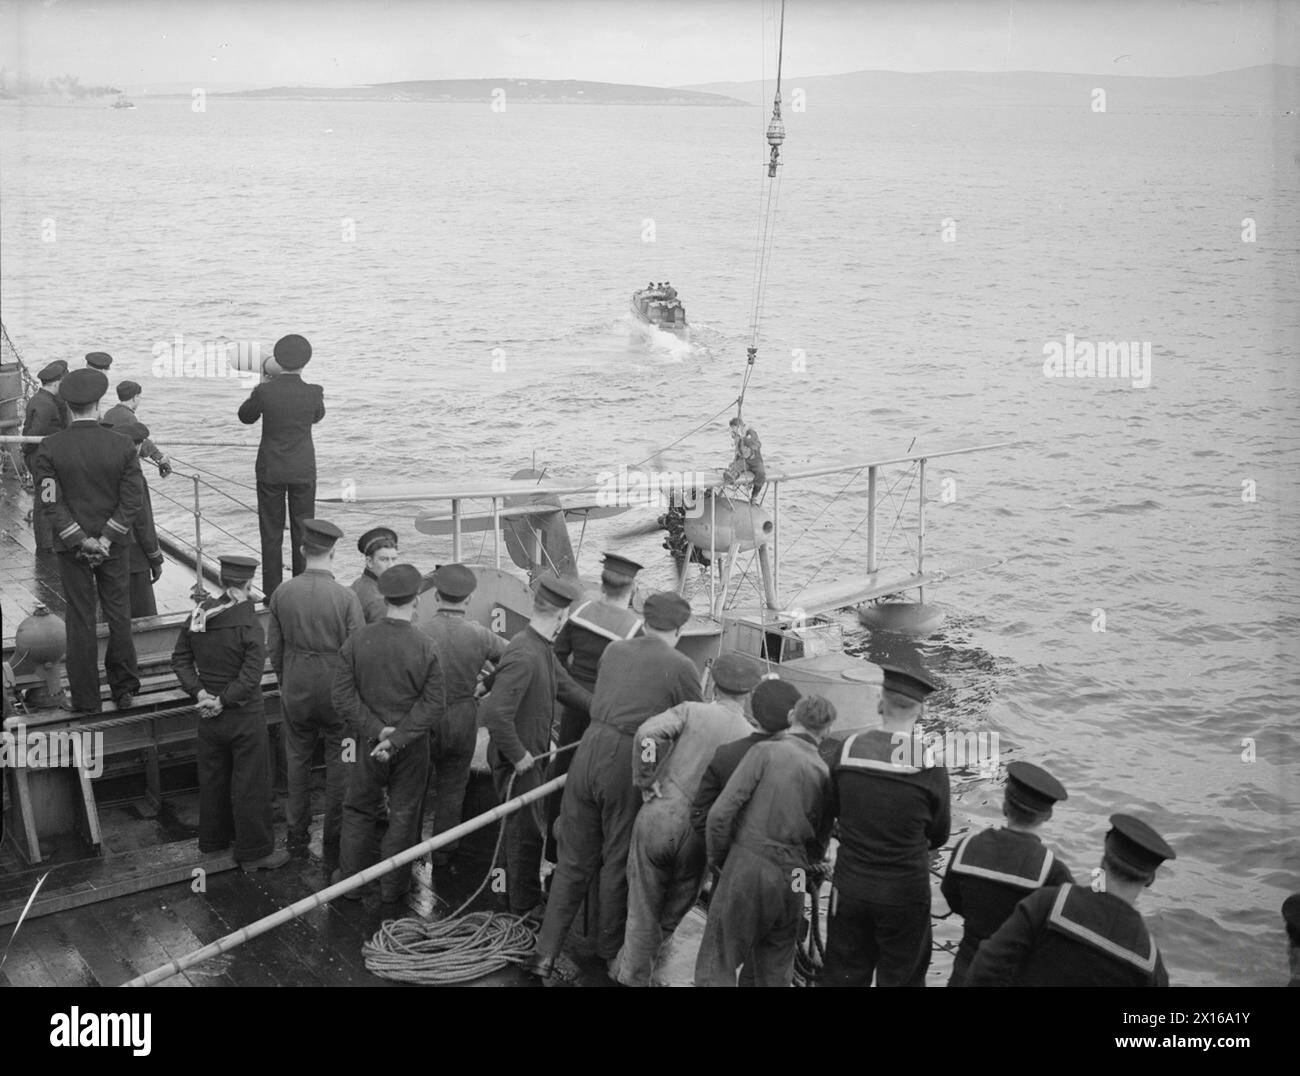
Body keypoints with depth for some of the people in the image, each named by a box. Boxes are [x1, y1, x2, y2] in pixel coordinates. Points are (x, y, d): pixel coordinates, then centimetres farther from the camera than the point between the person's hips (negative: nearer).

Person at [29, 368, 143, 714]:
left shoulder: (49, 448, -9)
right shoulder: (122, 446, -8)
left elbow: (51, 503, -13)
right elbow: (132, 500, -11)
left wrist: (81, 541, -11)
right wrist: (106, 540, -10)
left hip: (71, 548, 0)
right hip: (115, 547, 0)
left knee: (80, 622, 8)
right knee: (119, 617, 13)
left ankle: (85, 698, 14)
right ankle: (123, 689, 21)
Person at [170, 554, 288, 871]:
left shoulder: (198, 616, -2)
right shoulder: (248, 625, -21)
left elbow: (180, 659, 2)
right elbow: (251, 675, -25)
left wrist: (199, 692, -5)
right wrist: (224, 701, -14)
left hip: (210, 717, 6)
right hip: (244, 717, -6)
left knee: (213, 776, 21)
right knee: (250, 784, 6)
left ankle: (213, 838, 38)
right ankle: (255, 851, 15)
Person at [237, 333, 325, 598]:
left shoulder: (264, 391, -13)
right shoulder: (313, 393, -11)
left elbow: (246, 417, 6)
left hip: (270, 472, 0)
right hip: (303, 472, 0)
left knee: (271, 533, 9)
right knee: (303, 532, 10)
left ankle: (272, 593, 12)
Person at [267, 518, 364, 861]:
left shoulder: (282, 594, -7)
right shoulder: (346, 597, -17)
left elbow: (274, 648, 2)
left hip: (295, 690, 3)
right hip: (336, 688, -3)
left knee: (298, 759, 18)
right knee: (339, 763, 10)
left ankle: (297, 833, 28)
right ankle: (333, 839, 16)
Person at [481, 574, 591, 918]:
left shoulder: (543, 649, 3)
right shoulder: (524, 656, -30)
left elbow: (566, 687, 15)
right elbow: (496, 714, -36)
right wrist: (518, 755, -26)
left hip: (529, 754, 10)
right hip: (515, 760, -10)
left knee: (525, 828, 23)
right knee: (526, 832, 4)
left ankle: (522, 894, 40)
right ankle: (525, 906, 21)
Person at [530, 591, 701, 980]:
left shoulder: (613, 651, 11)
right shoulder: (681, 667, -4)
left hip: (590, 748, 4)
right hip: (629, 763, -4)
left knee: (574, 860, 13)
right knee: (619, 863, 13)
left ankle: (545, 953, 16)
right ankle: (610, 952, 28)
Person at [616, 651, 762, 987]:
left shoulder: (692, 711, -3)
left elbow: (648, 733, -18)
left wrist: (647, 783, -6)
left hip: (659, 816, -1)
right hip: (699, 834, 1)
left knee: (643, 908, 14)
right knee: (675, 909, 22)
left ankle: (633, 975, 24)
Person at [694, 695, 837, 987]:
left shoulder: (766, 752, -6)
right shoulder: (825, 774, 8)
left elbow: (721, 812, -10)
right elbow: (820, 842, 13)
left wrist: (717, 857, 4)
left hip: (748, 867, -5)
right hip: (792, 884, 5)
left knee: (717, 966, 1)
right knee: (776, 973, 19)